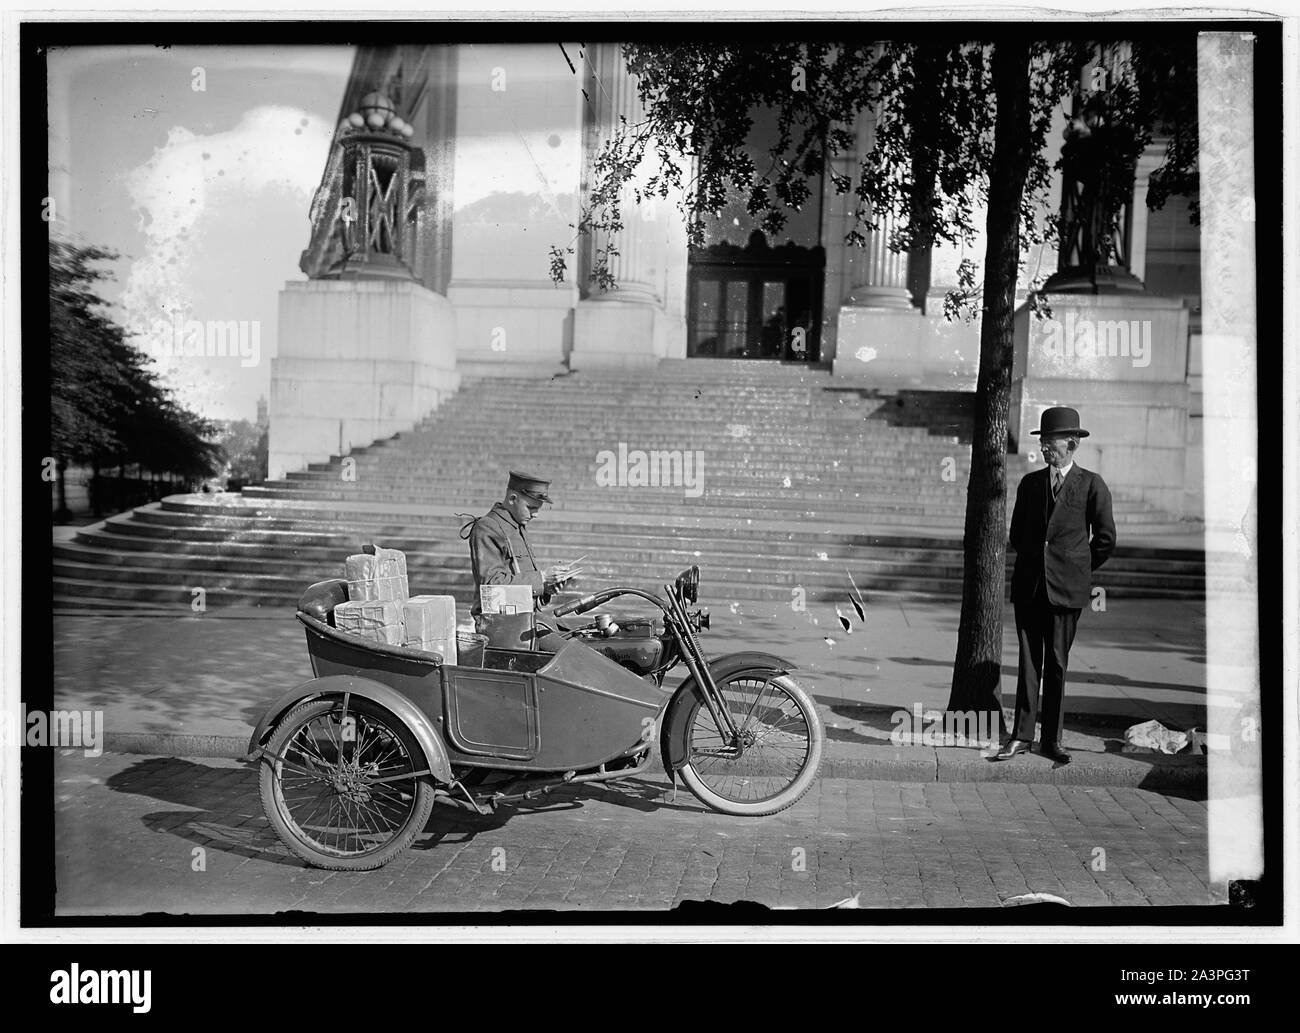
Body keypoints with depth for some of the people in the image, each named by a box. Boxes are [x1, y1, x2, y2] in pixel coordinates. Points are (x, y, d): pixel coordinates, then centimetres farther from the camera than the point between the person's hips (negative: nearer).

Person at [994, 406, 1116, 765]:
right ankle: (1021, 736, 8)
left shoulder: (1091, 485, -1)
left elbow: (1105, 539, 5)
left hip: (1065, 588, -3)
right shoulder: (1030, 483, 10)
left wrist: (1078, 570, 9)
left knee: (1056, 664, 2)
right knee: (1028, 662, 4)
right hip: (1028, 586, 3)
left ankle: (1052, 739, 11)